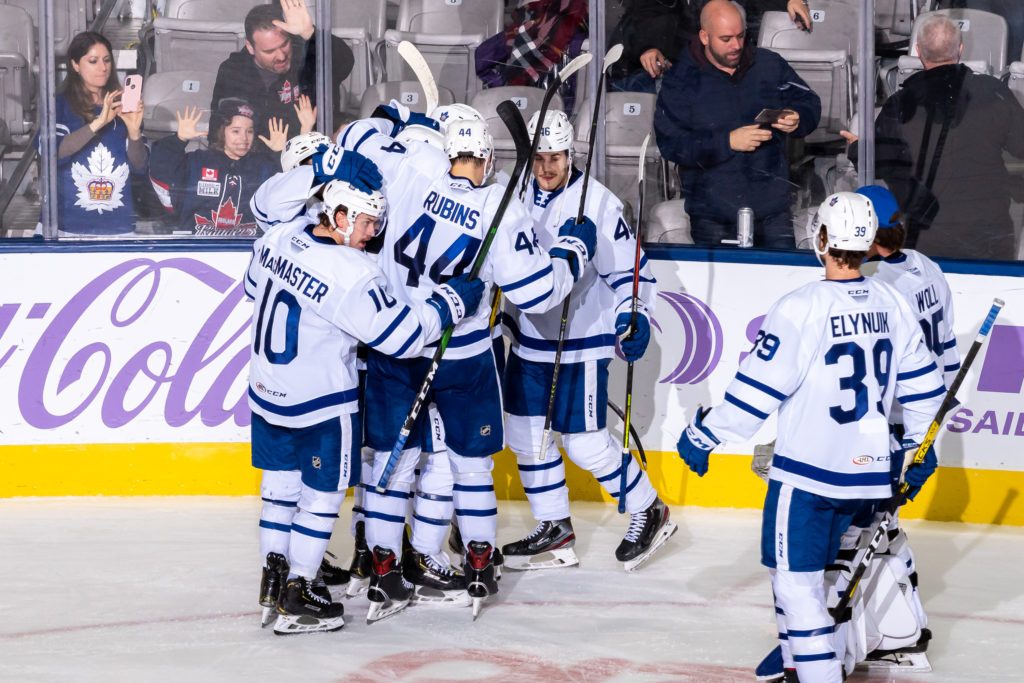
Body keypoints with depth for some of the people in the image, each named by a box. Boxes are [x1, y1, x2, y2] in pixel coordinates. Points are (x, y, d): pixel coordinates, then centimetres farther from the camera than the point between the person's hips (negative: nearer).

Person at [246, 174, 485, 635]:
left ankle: (274, 573, 25)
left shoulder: (280, 238, -5)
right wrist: (451, 301, -13)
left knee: (280, 483, 20)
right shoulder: (353, 275, -27)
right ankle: (296, 599, 10)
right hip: (321, 403, -7)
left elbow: (255, 288, 15)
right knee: (321, 494, 6)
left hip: (266, 389, 7)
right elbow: (401, 335, -23)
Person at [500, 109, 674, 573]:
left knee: (584, 443, -6)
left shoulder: (598, 203, -14)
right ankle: (554, 533, 21)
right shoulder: (519, 199, 4)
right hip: (530, 340, 7)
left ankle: (649, 513, 14)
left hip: (581, 345, -7)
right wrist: (502, 320, 16)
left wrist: (633, 316, -19)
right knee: (526, 434, 8)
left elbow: (630, 266, -10)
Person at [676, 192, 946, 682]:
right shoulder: (891, 305, 2)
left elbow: (756, 390, -15)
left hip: (808, 471, -7)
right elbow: (922, 384, 11)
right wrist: (921, 447, 26)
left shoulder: (801, 308, -17)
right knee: (809, 569, 22)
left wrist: (702, 435, -3)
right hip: (867, 470, 7)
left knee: (795, 578, -3)